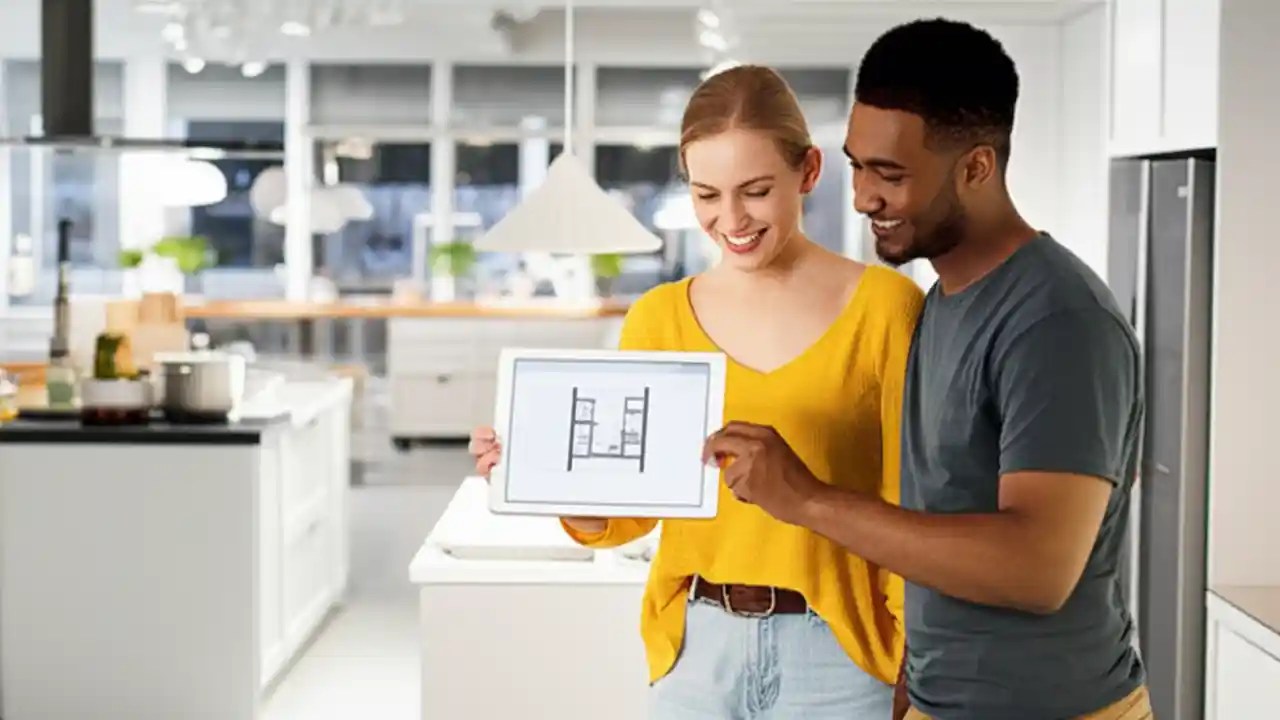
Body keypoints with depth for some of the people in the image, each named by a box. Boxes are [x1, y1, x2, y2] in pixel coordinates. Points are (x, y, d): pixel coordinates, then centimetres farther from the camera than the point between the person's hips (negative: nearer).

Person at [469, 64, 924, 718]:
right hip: (695, 648, 3)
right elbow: (630, 510, 5)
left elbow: (911, 510, -4)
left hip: (836, 654, -3)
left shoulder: (882, 307, -7)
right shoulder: (658, 319, 3)